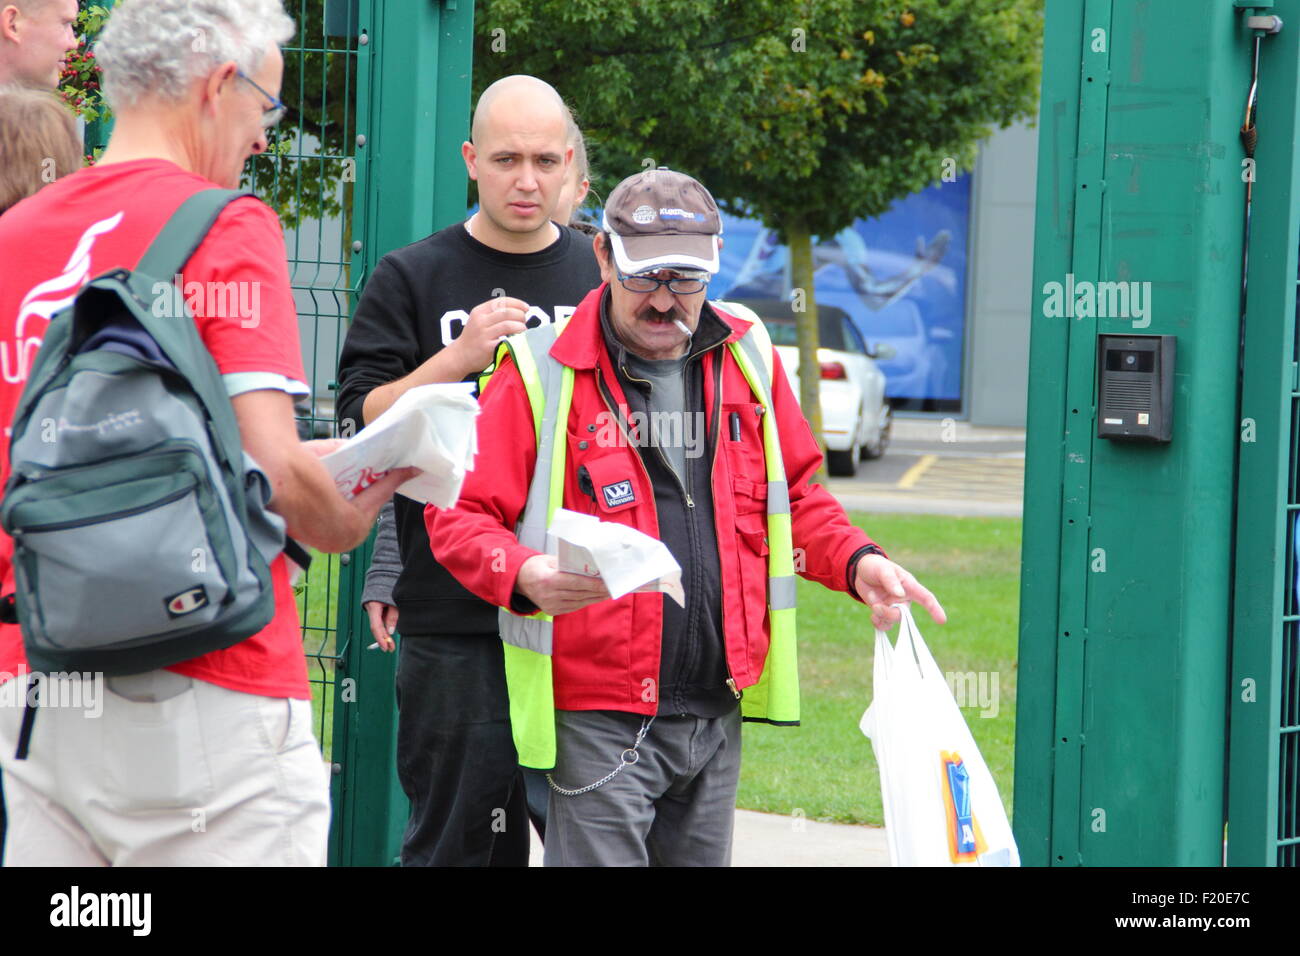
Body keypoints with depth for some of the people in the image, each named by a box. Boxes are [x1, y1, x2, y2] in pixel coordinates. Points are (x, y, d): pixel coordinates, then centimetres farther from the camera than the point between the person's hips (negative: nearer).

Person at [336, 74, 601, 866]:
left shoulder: (605, 276, 12)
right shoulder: (412, 280, 5)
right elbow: (363, 425, -2)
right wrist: (459, 356, -13)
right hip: (454, 615, -2)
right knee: (460, 836, -1)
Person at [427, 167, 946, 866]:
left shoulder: (747, 361, 10)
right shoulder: (542, 373, -5)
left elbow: (795, 497, 22)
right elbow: (460, 515, -5)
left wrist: (856, 562, 4)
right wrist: (525, 575, -24)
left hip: (716, 716, 5)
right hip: (597, 721, -5)